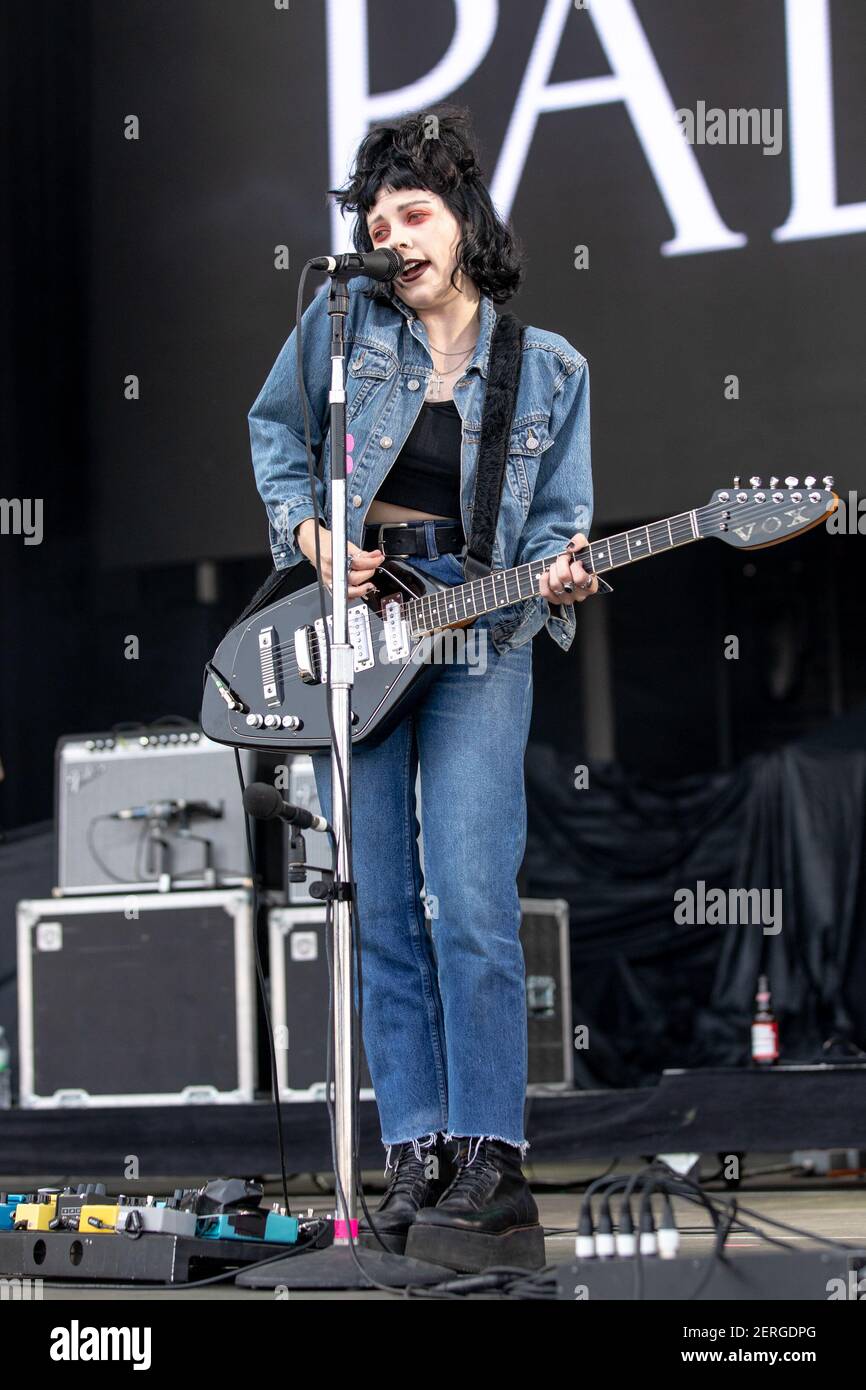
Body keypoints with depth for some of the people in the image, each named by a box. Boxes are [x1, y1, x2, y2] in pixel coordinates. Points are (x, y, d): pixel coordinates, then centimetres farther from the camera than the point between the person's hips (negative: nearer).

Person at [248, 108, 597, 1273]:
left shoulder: (549, 370, 6)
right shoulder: (341, 325, 6)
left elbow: (556, 519, 8)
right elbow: (275, 434, 17)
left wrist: (558, 577, -14)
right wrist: (310, 534, 1)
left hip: (479, 635, -2)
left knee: (471, 902, -14)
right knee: (382, 908, 1)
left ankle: (491, 1164, -11)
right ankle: (417, 1156, 6)